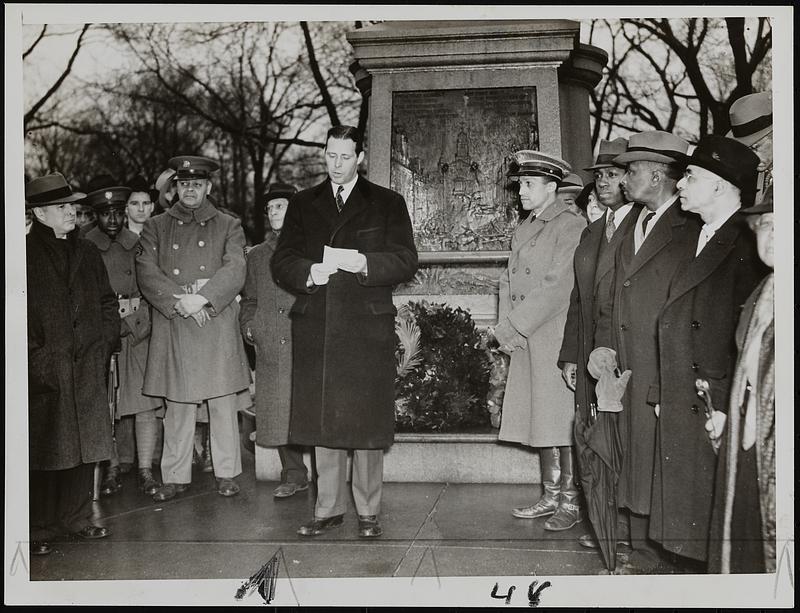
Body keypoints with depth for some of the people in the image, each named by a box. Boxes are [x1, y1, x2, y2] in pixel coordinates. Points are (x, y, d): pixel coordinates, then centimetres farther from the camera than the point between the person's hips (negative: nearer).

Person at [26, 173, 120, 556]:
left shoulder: (87, 253, 14)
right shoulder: (24, 254, -3)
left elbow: (107, 302, 17)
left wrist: (106, 345, 7)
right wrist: (33, 356, -11)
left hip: (88, 368, 5)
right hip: (44, 370, -5)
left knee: (85, 444, 9)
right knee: (44, 450, 1)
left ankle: (77, 518, 21)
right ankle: (40, 530, 10)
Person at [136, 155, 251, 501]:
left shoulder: (229, 227, 11)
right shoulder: (155, 227, 14)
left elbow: (235, 271, -3)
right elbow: (146, 272, 1)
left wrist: (202, 298, -17)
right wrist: (180, 301, -13)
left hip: (218, 327, 0)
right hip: (172, 327, 1)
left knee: (223, 404, 2)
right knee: (177, 405, 3)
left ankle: (226, 475, 12)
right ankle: (175, 477, 12)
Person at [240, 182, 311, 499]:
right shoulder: (256, 255, 19)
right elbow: (249, 300, 22)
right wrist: (249, 327, 5)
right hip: (270, 350, 4)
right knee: (278, 413, 5)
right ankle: (293, 476, 18)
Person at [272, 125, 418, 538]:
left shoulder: (387, 204, 10)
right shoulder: (302, 205, 17)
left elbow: (405, 263, 1)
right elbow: (281, 263, 10)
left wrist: (363, 263, -16)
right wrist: (310, 272, -11)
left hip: (368, 328, -2)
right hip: (315, 329, 3)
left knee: (366, 422, -1)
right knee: (321, 421, 5)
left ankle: (368, 511, 10)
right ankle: (328, 508, 16)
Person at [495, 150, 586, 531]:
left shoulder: (571, 225, -8)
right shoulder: (523, 230, 18)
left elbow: (556, 286, -15)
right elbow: (508, 281, 17)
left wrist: (514, 327, -14)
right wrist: (505, 327, 1)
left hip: (557, 338, -7)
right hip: (524, 341, 7)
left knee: (562, 421, -3)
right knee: (541, 419, 10)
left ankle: (570, 502, 5)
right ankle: (551, 496, 19)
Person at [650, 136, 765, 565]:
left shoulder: (747, 245, -12)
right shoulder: (697, 241, 14)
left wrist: (725, 409, -19)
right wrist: (663, 393, 11)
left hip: (718, 415, -8)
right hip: (681, 413, 8)